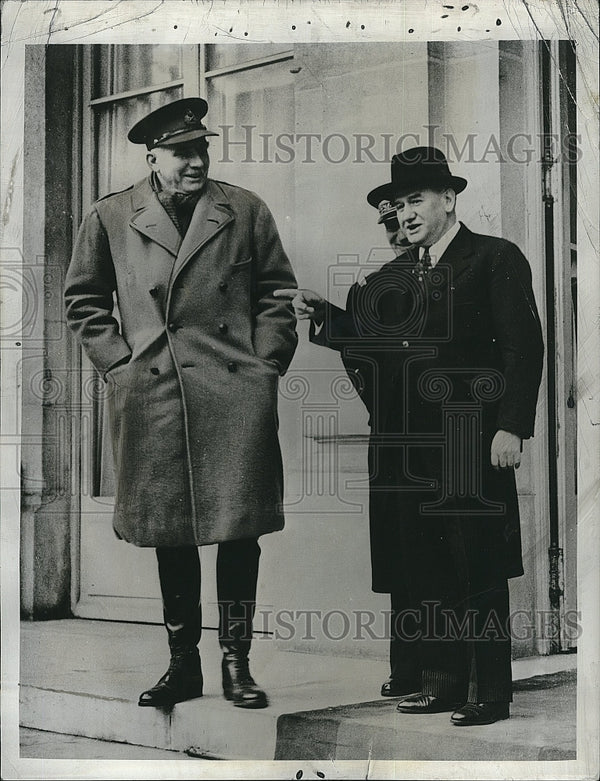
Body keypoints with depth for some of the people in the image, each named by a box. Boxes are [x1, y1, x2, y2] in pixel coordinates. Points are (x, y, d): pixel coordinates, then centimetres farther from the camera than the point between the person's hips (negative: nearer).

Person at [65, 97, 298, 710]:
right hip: (152, 401, 0)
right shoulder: (109, 218, 7)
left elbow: (277, 294, 11)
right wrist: (120, 364, 3)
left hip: (238, 397, 0)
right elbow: (84, 302, 14)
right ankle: (182, 665, 20)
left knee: (239, 532, 0)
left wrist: (262, 365, 1)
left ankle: (236, 663, 12)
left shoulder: (245, 211, 8)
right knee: (170, 536, 7)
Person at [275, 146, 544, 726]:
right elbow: (370, 340, 14)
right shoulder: (396, 273, 18)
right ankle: (437, 682, 17)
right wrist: (321, 314, 2)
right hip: (404, 445, 6)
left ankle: (488, 694, 9)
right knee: (416, 569, 6)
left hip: (467, 439, -6)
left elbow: (523, 347, -6)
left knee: (474, 569, 0)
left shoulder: (495, 258, 1)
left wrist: (510, 427, -13)